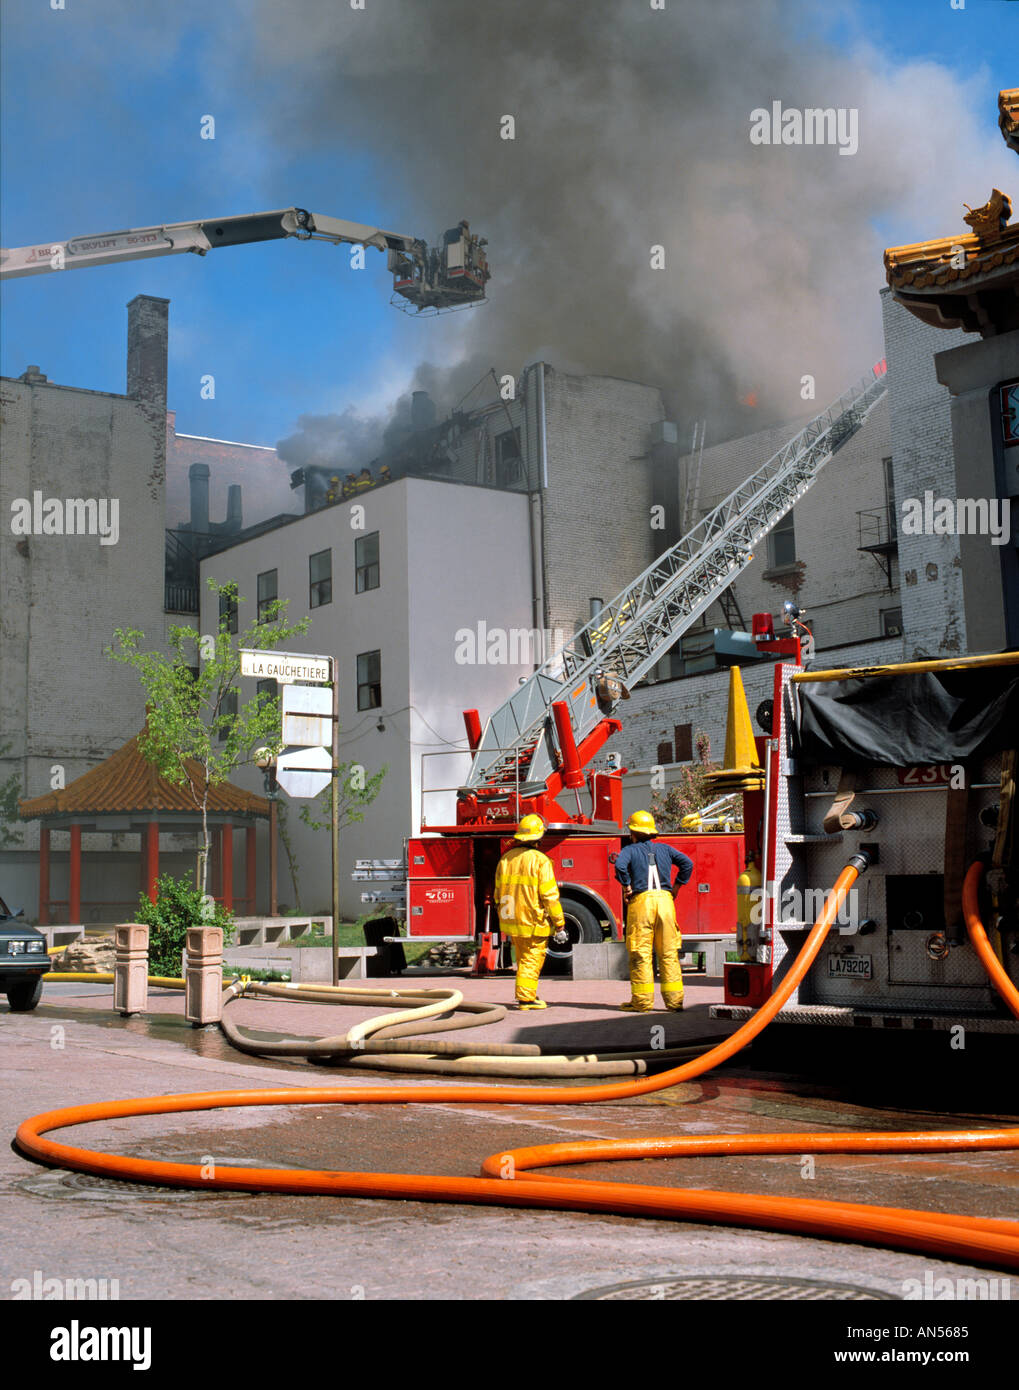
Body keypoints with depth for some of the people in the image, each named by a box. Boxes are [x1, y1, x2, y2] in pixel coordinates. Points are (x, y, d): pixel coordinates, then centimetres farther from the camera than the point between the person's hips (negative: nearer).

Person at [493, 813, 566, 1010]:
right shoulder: (540, 860, -14)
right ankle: (525, 998, 1)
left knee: (523, 960, 18)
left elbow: (499, 892, 13)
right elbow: (549, 895, -15)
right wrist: (559, 921, -6)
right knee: (531, 960, 1)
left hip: (512, 920, 7)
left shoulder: (506, 858, 6)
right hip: (534, 921, -6)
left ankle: (528, 994, 26)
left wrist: (504, 918, 23)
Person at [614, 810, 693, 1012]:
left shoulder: (630, 850, 6)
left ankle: (642, 1001, 0)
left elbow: (620, 865, -15)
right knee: (669, 953, 6)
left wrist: (626, 886, -4)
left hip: (641, 900, -3)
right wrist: (676, 886, 11)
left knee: (641, 954, 0)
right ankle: (674, 1000, 5)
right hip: (665, 899, 3)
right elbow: (687, 863, 7)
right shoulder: (664, 849, 17)